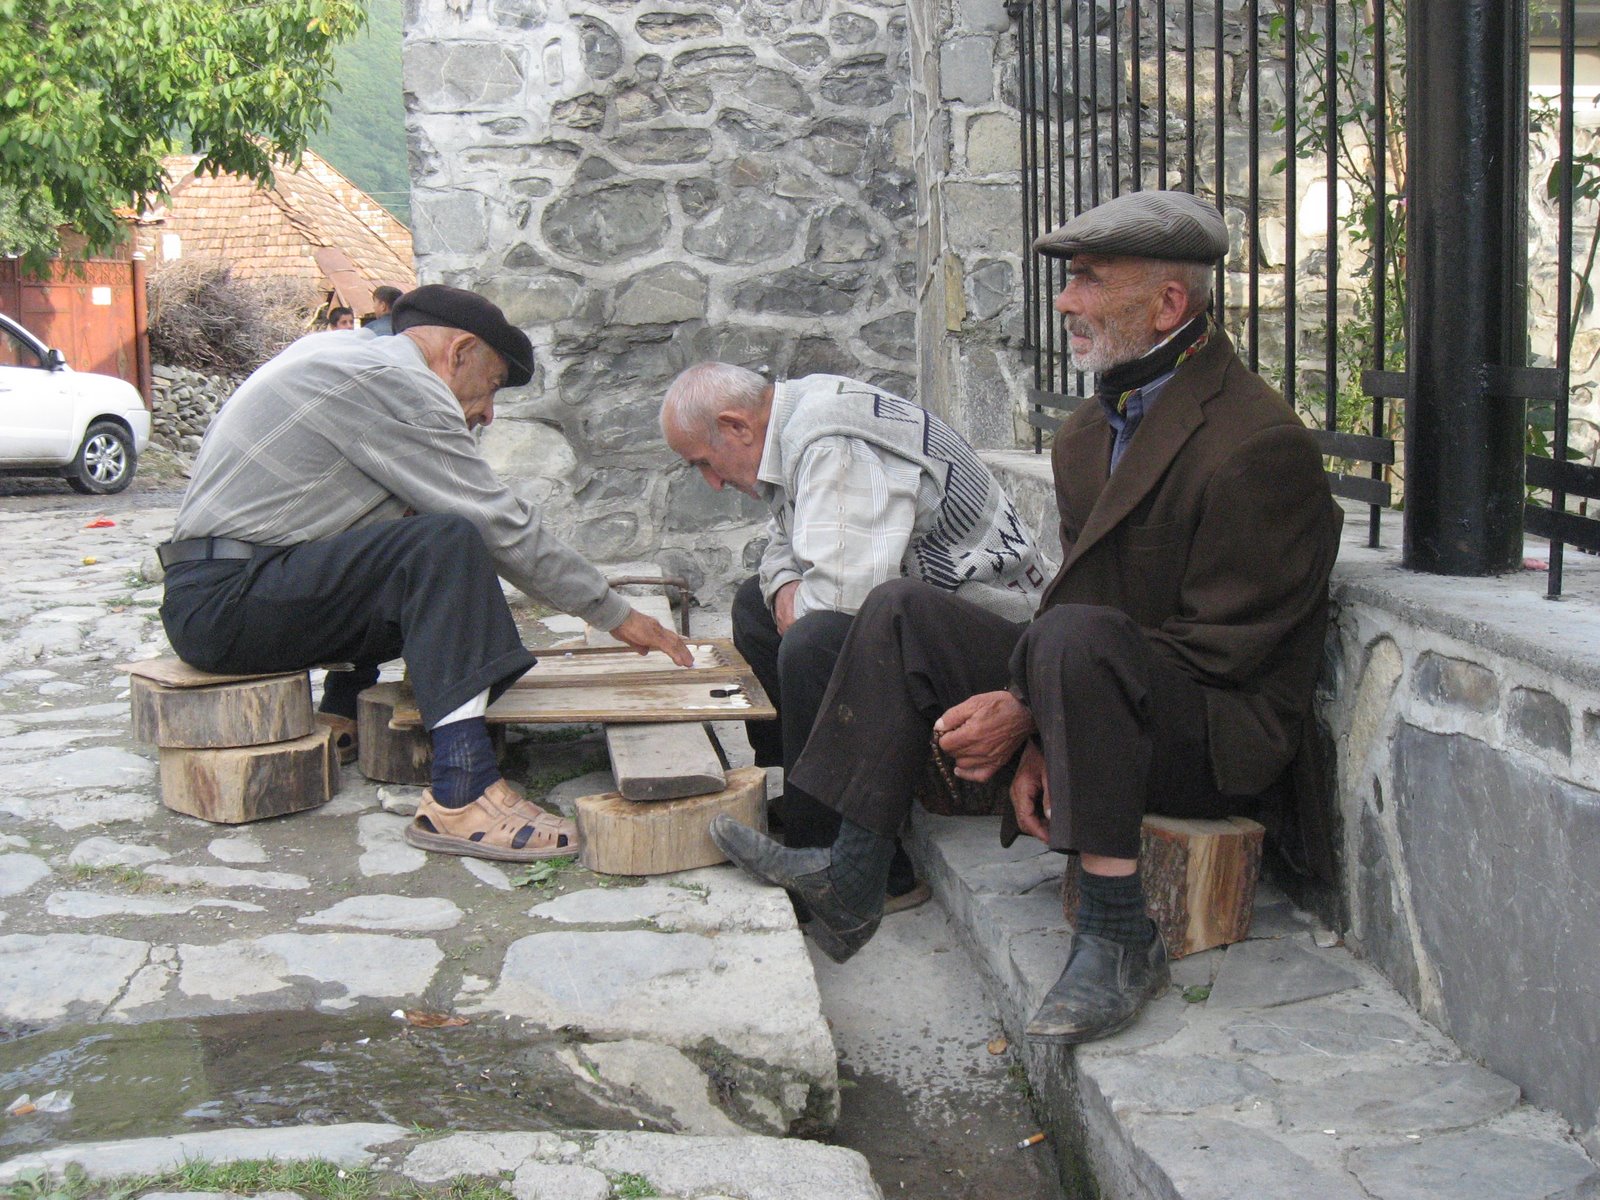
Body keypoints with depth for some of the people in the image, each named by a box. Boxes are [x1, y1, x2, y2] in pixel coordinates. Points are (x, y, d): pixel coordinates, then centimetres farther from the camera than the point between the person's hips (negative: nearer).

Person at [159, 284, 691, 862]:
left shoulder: (334, 351, 17)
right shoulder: (394, 383, -13)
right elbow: (501, 525, -14)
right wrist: (617, 614, -6)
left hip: (203, 601, 10)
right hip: (222, 602, -10)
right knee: (446, 543, -25)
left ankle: (343, 717, 30)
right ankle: (461, 796, -34)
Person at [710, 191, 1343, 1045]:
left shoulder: (1258, 446, -18)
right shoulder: (1091, 431, 10)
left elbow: (1220, 649, -20)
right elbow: (1074, 585, 9)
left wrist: (1028, 711, -21)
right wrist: (1035, 737, -8)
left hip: (1218, 736, -9)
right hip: (1093, 697, 9)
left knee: (1075, 636, -37)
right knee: (902, 612, 0)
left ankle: (1119, 937, -27)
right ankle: (849, 884, -1)